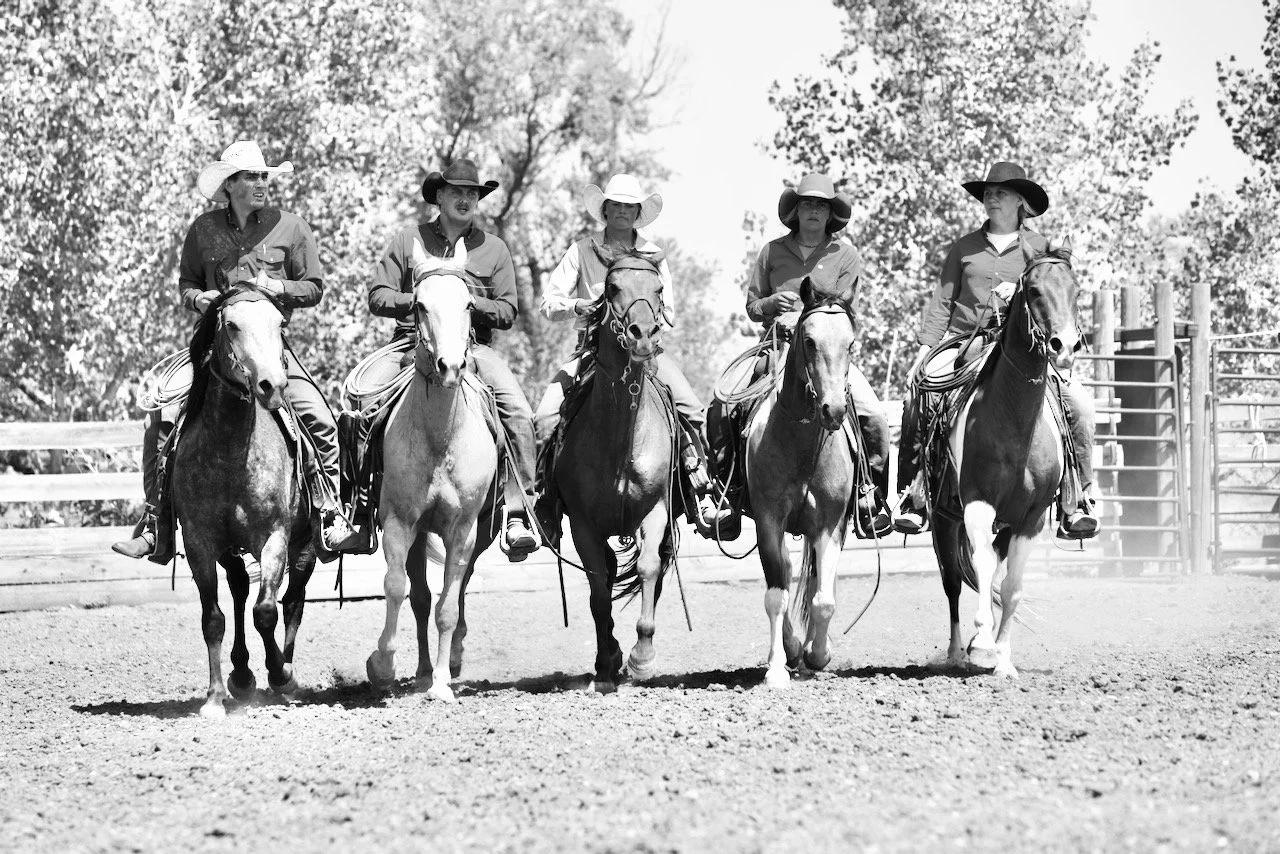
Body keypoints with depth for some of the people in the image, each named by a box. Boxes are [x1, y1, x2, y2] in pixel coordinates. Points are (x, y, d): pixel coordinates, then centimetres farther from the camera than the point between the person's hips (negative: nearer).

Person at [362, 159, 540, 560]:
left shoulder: (494, 249, 11)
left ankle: (517, 514, -20)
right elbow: (377, 297, 5)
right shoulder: (408, 240, 10)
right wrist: (420, 300, -11)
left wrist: (471, 303, -11)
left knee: (518, 413, -23)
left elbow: (507, 311, 8)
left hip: (473, 343, 0)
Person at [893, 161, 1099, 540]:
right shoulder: (965, 248, 13)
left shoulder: (1039, 247, 10)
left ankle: (1078, 500, -11)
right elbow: (942, 303, 13)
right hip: (964, 342, 1)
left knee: (1080, 403, -22)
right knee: (916, 401, -23)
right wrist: (925, 348, 2)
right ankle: (911, 498, -13)